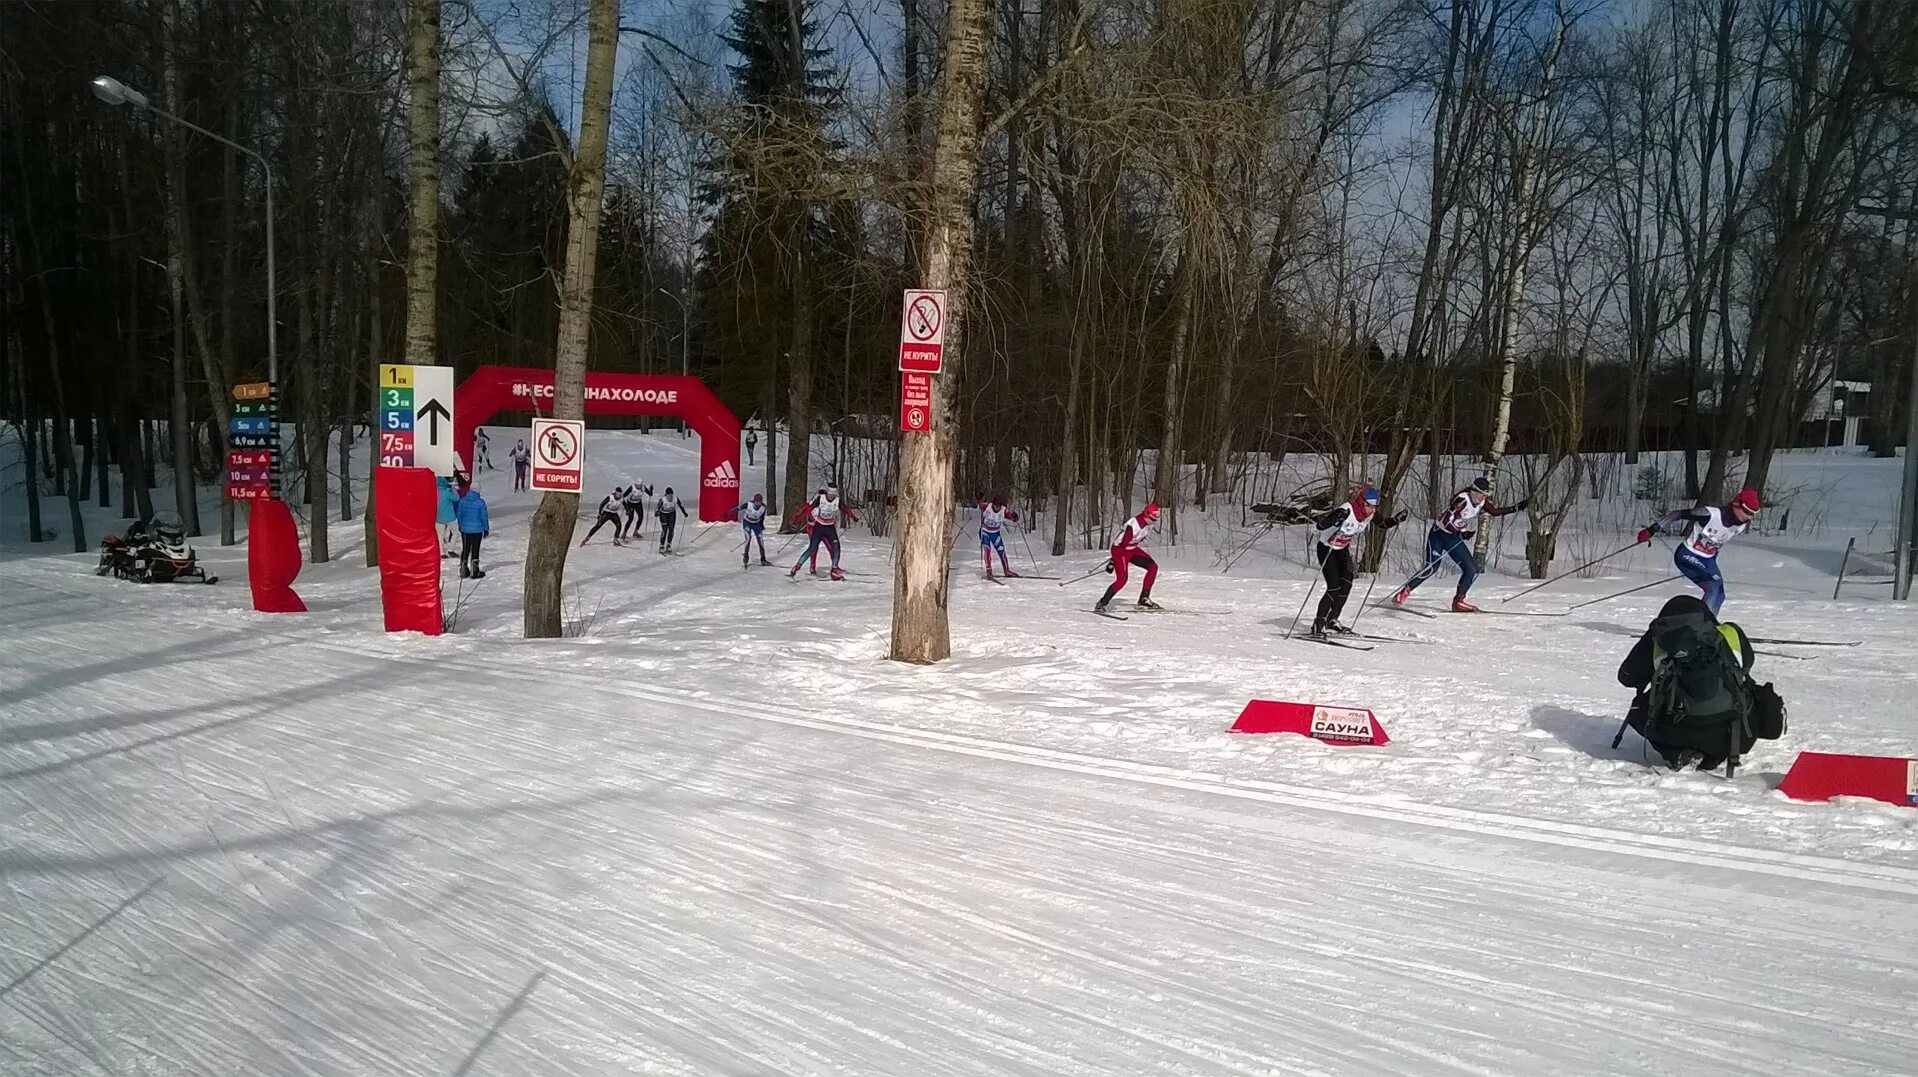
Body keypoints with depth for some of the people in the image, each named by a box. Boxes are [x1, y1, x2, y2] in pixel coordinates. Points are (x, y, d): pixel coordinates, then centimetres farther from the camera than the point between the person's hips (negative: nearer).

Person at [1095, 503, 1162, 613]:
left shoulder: (1149, 522, -6)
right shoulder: (1133, 525, -32)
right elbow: (1123, 545, -28)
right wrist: (1112, 563, -24)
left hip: (1133, 548, 9)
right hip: (1120, 549, -8)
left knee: (1153, 567, 0)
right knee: (1121, 579, -21)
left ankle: (1144, 600, 8)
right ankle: (1100, 604, -9)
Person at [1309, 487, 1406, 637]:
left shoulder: (1370, 514, -11)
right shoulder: (1346, 511, -32)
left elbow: (1384, 523, 9)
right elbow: (1320, 525, -36)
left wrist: (1396, 520, -11)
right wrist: (1335, 519, -55)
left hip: (1343, 549, 7)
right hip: (1326, 547, -7)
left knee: (1346, 584, -7)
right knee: (1334, 587, -16)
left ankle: (1331, 621, 6)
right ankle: (1318, 625, -9)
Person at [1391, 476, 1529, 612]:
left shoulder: (1482, 502, -3)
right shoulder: (1462, 499, -25)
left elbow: (1496, 511, 10)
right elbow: (1446, 521, -28)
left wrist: (1517, 508, 3)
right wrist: (1461, 534, -31)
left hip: (1454, 538, 7)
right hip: (1439, 533, -7)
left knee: (1472, 570, -2)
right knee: (1432, 568, -20)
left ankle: (1458, 602, 11)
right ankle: (1404, 592, -8)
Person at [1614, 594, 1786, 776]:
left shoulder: (1656, 641, 11)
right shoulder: (1730, 632, 14)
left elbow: (1627, 677, 21)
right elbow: (1748, 660, 35)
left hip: (1677, 736, 0)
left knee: (1639, 709, 29)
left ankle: (1677, 754, 4)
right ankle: (1719, 754, 11)